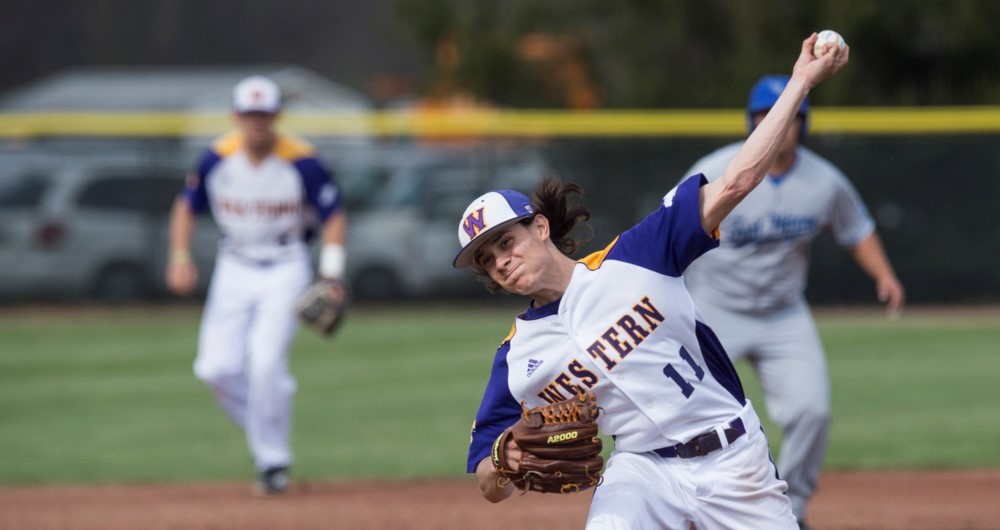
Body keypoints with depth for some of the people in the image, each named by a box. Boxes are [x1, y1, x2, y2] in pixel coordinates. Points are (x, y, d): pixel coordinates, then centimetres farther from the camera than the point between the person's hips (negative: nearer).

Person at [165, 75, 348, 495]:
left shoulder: (301, 162, -13)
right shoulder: (217, 160, -4)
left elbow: (334, 216, -6)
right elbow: (186, 205, 11)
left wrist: (330, 278, -17)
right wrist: (180, 258, -1)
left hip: (286, 267, -4)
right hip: (234, 268, 4)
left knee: (266, 359, -20)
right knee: (217, 367, -8)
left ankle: (274, 460, -6)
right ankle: (263, 430, 16)